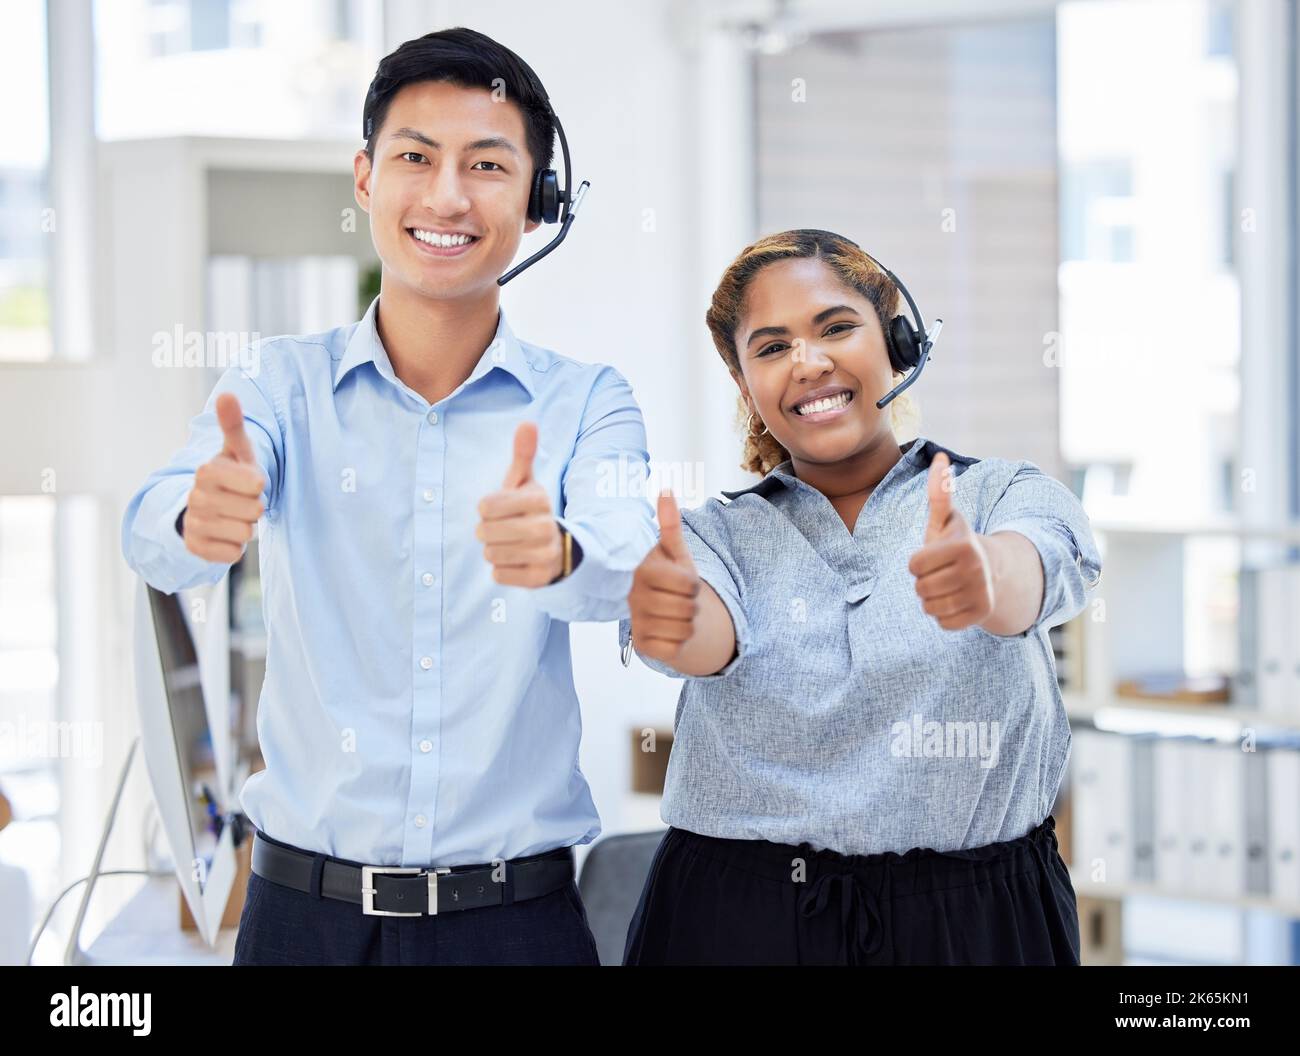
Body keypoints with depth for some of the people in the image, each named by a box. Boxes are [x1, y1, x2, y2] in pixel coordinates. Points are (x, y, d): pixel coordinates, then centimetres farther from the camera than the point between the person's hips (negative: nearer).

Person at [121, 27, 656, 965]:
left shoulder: (587, 404, 1)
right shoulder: (283, 385, 2)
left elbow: (627, 567, -19)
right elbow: (155, 536, -16)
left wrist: (558, 553, -42)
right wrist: (199, 523, -40)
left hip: (516, 916, 0)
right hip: (306, 910, 0)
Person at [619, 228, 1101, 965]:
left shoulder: (1004, 496, 3)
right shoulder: (720, 535, 7)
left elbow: (1037, 568, -21)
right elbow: (711, 635, -16)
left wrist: (985, 577, -45)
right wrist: (668, 616, -40)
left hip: (975, 924, -1)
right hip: (740, 925, 1)